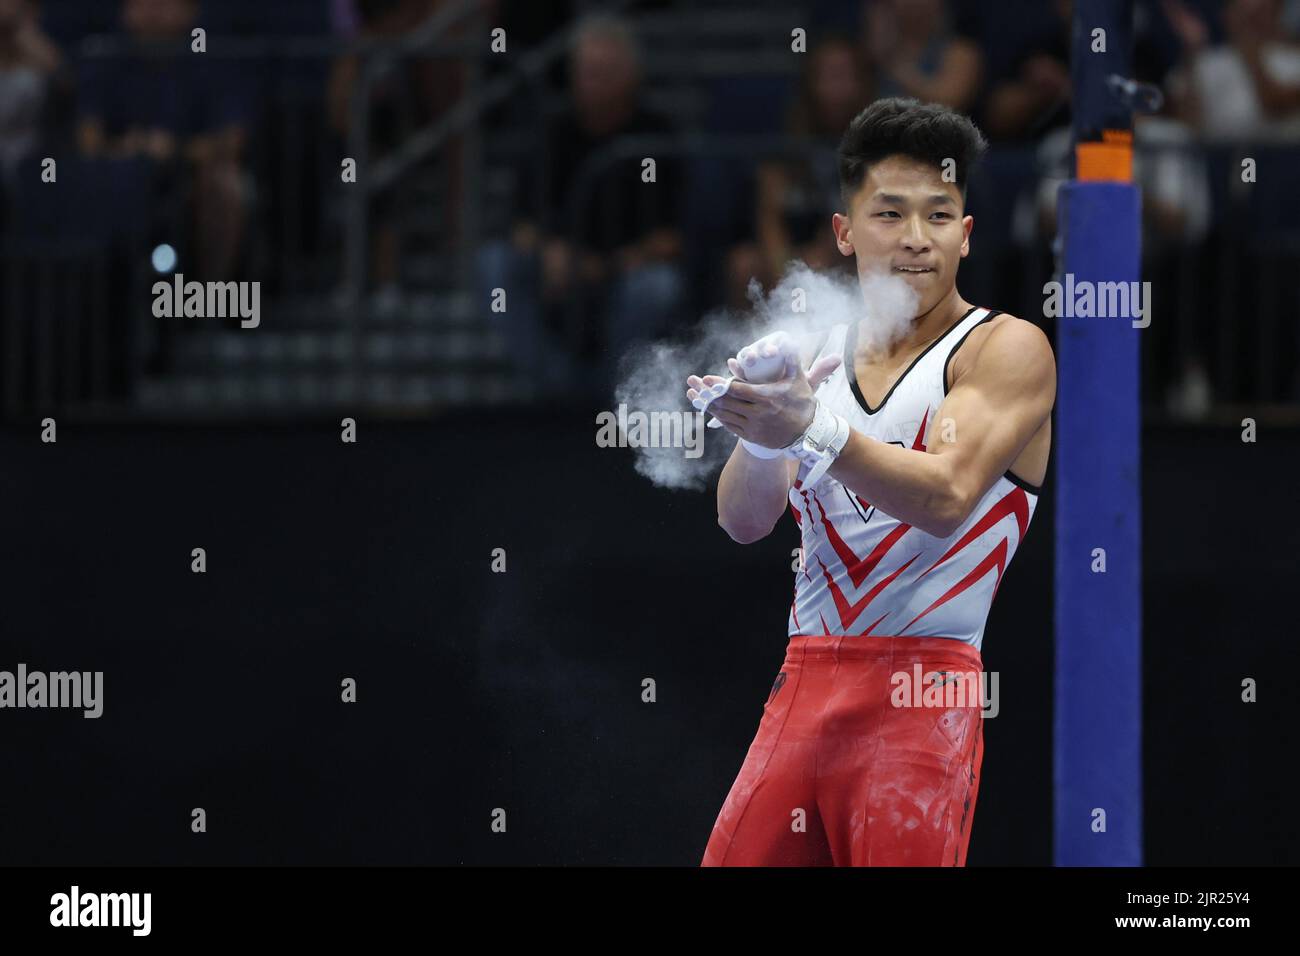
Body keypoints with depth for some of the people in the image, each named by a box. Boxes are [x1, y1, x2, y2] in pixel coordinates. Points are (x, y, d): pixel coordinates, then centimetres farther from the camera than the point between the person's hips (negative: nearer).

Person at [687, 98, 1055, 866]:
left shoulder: (1007, 350, -2)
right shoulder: (814, 354, 14)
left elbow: (946, 498, -19)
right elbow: (743, 520, 3)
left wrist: (811, 431, -34)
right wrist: (763, 435, -19)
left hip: (922, 693, -5)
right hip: (805, 686, 5)